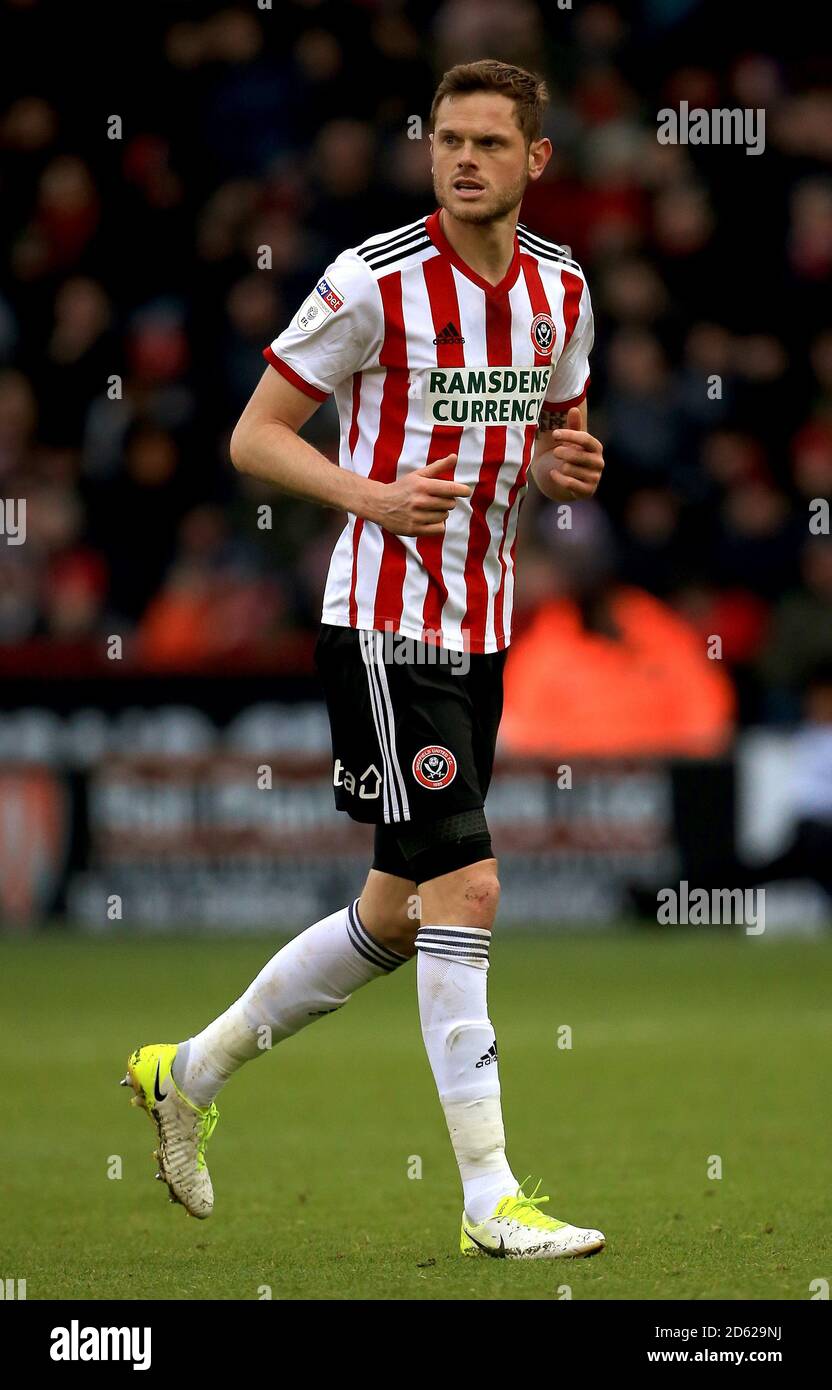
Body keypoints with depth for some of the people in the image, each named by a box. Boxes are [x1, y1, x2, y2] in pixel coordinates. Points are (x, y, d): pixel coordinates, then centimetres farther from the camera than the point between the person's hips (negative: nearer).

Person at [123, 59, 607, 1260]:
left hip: (480, 636, 7)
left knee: (396, 917, 14)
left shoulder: (561, 290, 6)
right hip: (383, 630, -7)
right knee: (465, 890, -14)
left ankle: (189, 1074, 32)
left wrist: (571, 469, -4)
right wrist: (372, 495, -24)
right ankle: (490, 1199, -11)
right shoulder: (374, 283, -13)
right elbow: (256, 436, -8)